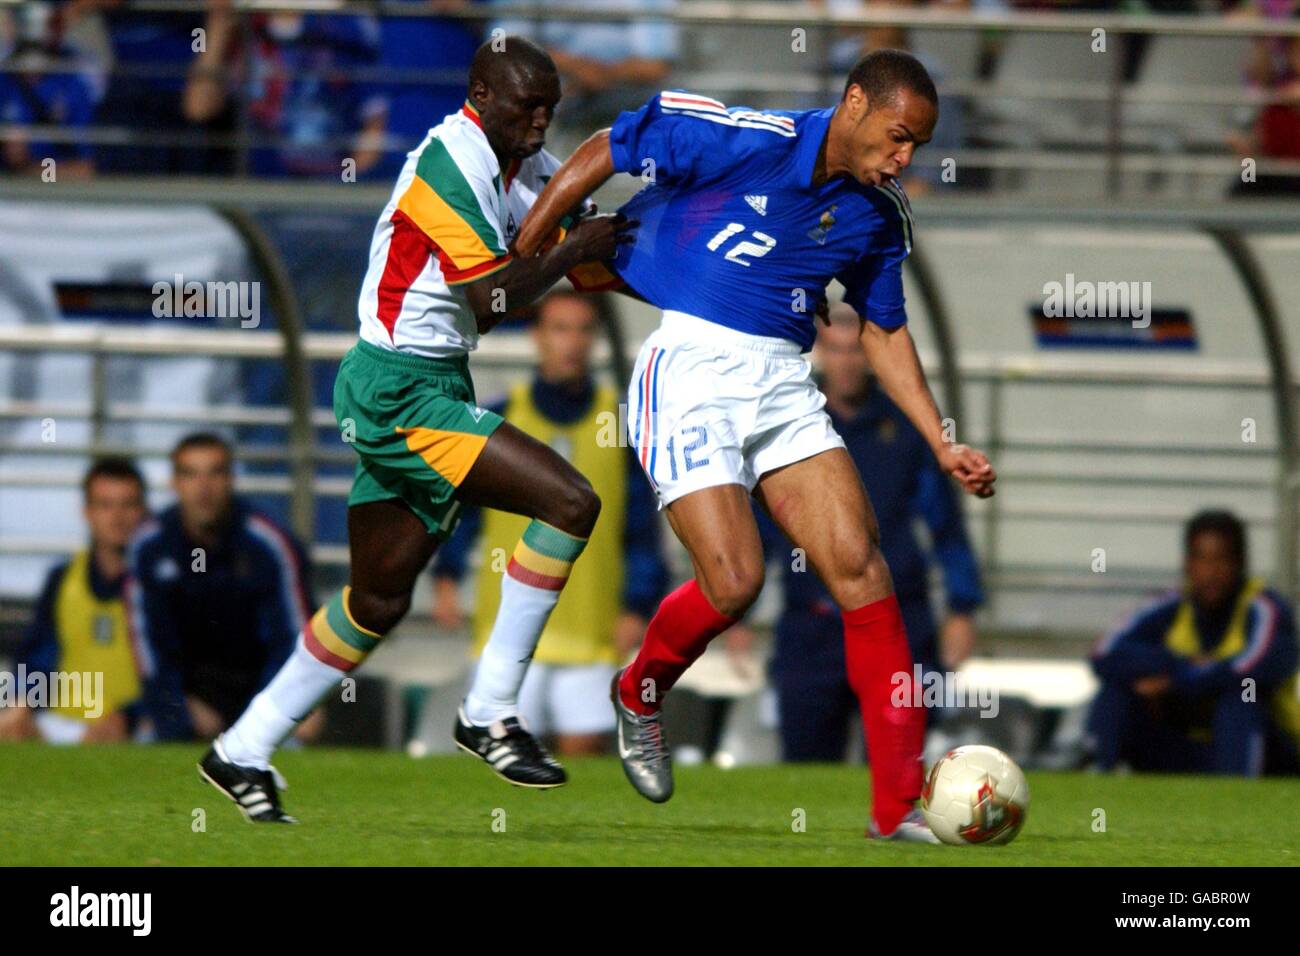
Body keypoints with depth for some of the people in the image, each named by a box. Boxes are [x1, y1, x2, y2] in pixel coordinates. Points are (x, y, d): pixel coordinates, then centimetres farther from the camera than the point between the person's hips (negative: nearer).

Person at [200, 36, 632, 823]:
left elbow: (600, 265, 19)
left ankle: (243, 752, 23)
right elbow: (492, 298, -21)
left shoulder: (530, 167, 11)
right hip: (399, 388, -10)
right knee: (569, 501, -17)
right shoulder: (451, 161, -17)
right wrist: (570, 250, -12)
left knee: (382, 598, 14)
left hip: (437, 383, 10)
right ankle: (491, 714, -10)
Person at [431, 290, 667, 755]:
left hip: (591, 631, 0)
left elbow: (643, 527, 8)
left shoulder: (621, 426, 8)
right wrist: (446, 577, -7)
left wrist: (638, 607, -2)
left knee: (584, 751, -4)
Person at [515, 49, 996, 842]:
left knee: (861, 565, -8)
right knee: (734, 581, -17)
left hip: (783, 382, 6)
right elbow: (601, 154, -5)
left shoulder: (880, 214, 7)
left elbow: (884, 331, 21)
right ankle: (641, 693, 18)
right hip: (691, 367, -6)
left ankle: (900, 803, -6)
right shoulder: (743, 141, -13)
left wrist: (944, 445, 13)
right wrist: (518, 266, 0)